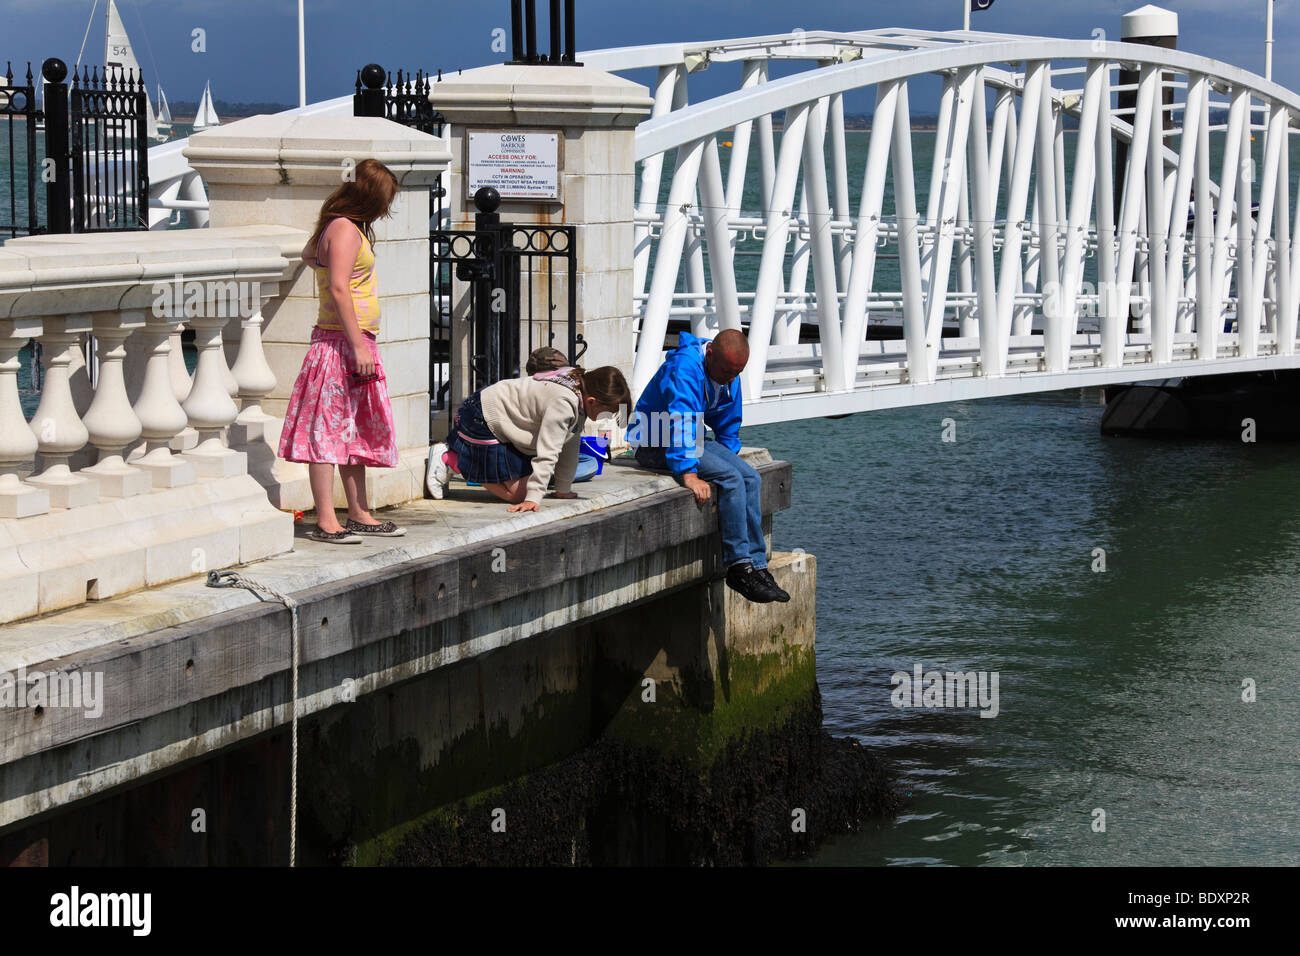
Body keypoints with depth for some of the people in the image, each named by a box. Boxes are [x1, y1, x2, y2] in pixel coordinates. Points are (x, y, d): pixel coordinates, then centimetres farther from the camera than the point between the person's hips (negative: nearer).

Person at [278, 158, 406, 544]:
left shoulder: (336, 226, 16)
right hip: (341, 342, -11)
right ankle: (326, 522, -8)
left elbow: (308, 255, 33)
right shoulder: (345, 229, -14)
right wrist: (358, 347, -22)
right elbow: (338, 289, -21)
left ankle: (360, 515, 19)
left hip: (356, 345, 11)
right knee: (329, 429, -8)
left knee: (356, 431, 13)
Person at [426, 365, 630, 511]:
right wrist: (533, 499, -34)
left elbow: (570, 444, 5)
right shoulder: (562, 403, -32)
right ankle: (446, 459, 0)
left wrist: (563, 490, 9)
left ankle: (451, 451, 23)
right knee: (516, 493, -7)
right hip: (481, 422, -10)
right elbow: (547, 453, -34)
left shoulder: (581, 389, -2)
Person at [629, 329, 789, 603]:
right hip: (656, 444, -9)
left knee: (750, 479, -9)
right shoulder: (685, 368, -24)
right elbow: (680, 423, -34)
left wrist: (729, 459, 9)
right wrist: (689, 474, -41)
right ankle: (739, 566, -21)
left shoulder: (729, 378, 5)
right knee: (730, 479, -24)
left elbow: (728, 427, 20)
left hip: (693, 439, 9)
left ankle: (757, 565, -10)